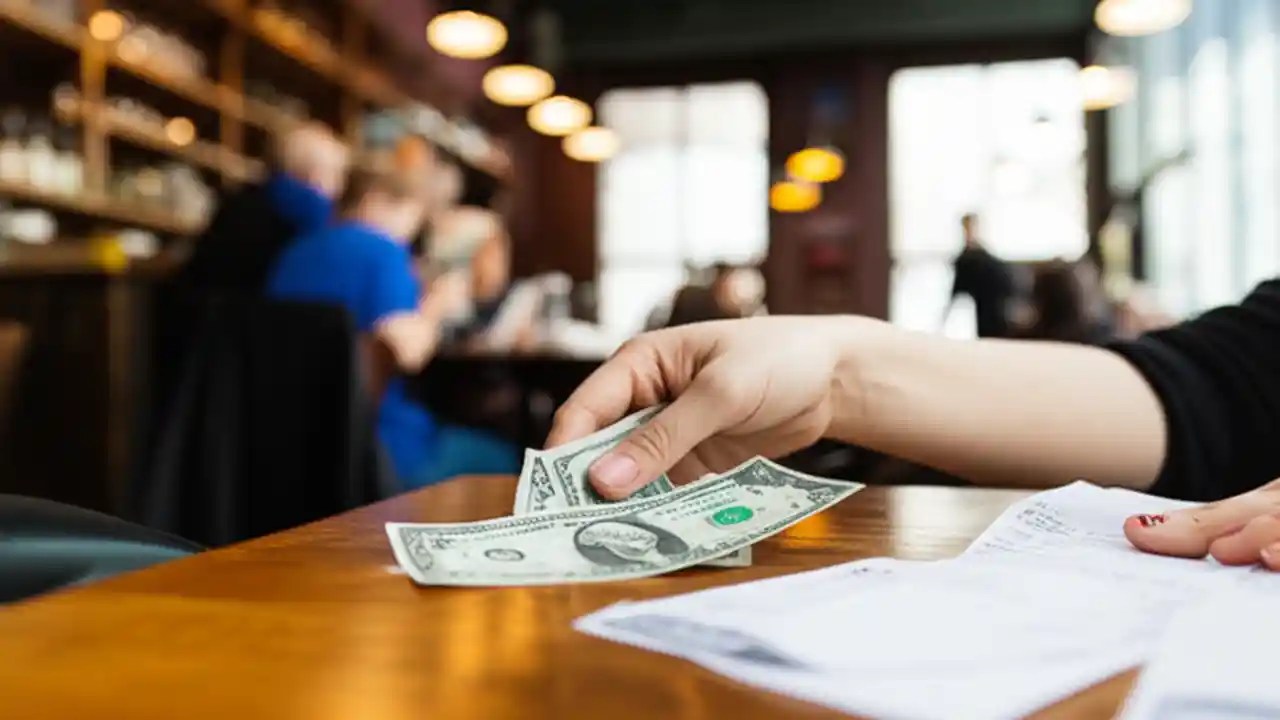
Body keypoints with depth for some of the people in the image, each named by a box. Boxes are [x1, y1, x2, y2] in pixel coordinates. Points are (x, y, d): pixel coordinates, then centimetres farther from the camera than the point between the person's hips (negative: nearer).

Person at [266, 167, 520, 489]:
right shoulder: (382, 251, -14)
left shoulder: (295, 253, 11)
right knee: (502, 460, 8)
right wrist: (436, 306, -6)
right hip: (382, 447, -9)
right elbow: (406, 350, -25)